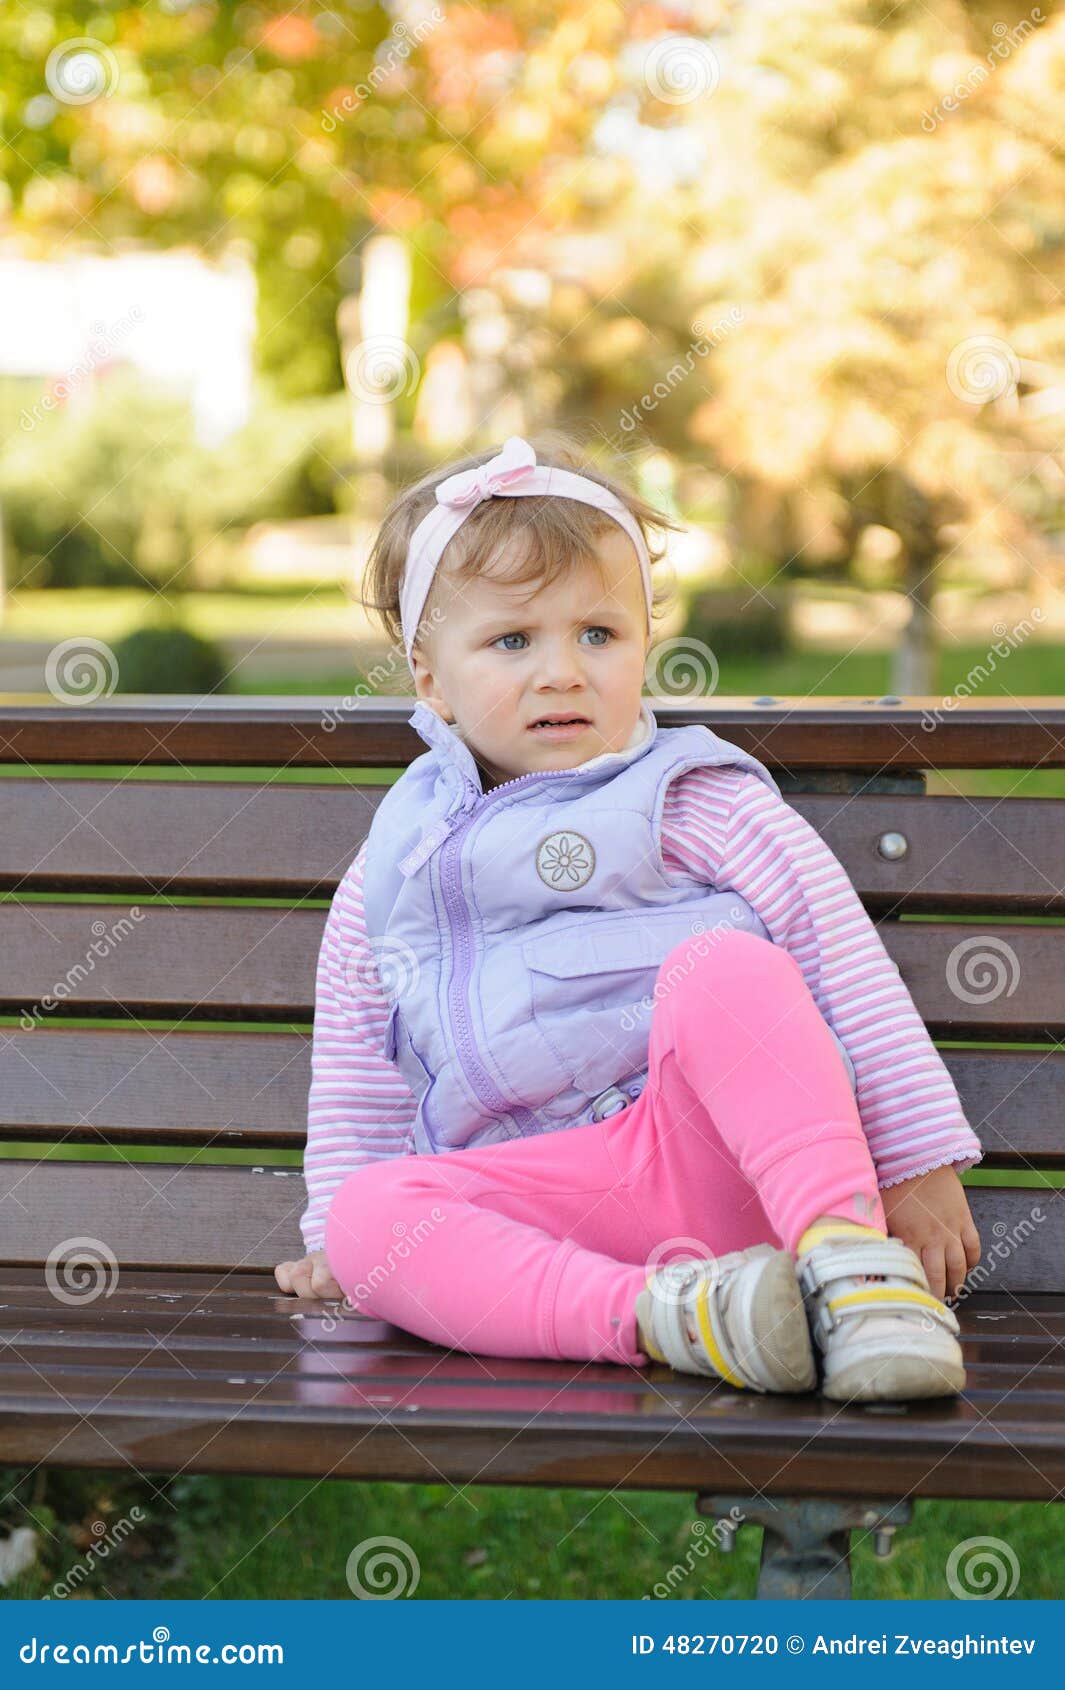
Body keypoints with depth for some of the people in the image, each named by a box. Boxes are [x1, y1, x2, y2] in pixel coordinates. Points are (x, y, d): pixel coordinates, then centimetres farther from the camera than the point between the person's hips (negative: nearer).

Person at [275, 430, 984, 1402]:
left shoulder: (696, 807, 3)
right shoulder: (391, 872, 17)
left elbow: (848, 966, 0)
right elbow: (358, 1075, 28)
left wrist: (919, 1161, -5)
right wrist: (339, 1238, 25)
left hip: (725, 1156, -4)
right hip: (548, 1193, 4)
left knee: (721, 966, -31)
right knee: (370, 1215, -25)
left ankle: (853, 1266, -40)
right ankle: (662, 1311, -40)